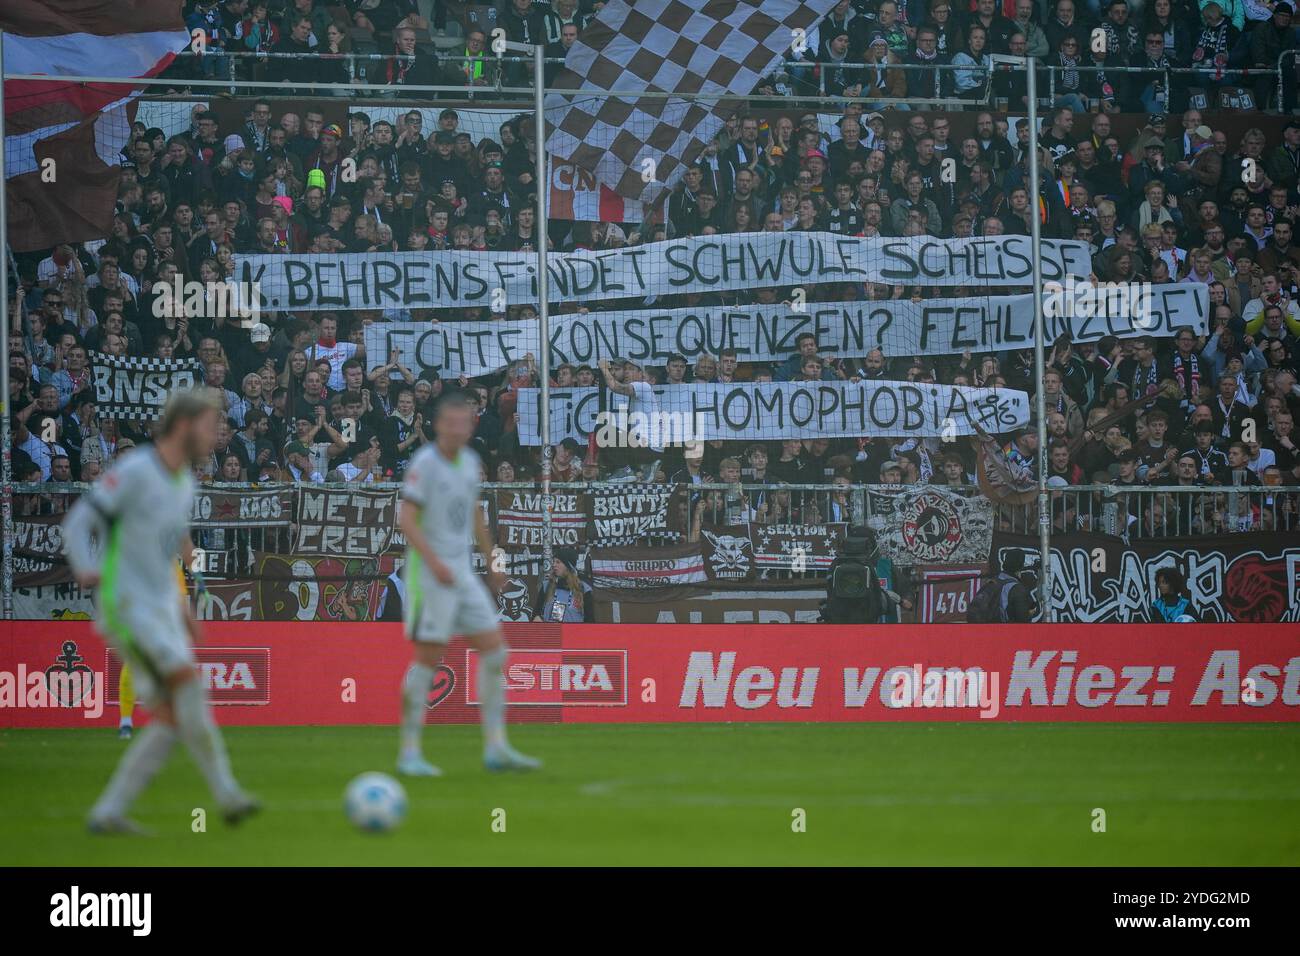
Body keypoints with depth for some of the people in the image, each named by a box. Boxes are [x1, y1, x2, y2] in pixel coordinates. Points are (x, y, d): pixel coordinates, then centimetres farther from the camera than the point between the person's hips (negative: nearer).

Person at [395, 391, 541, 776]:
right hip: (429, 574, -7)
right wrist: (434, 562, -27)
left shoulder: (470, 462, 11)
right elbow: (406, 519, -18)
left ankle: (495, 748, 5)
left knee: (495, 651, 2)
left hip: (462, 572, 7)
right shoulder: (425, 463, -11)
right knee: (428, 658, -7)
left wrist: (492, 562, 28)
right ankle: (409, 753, 0)